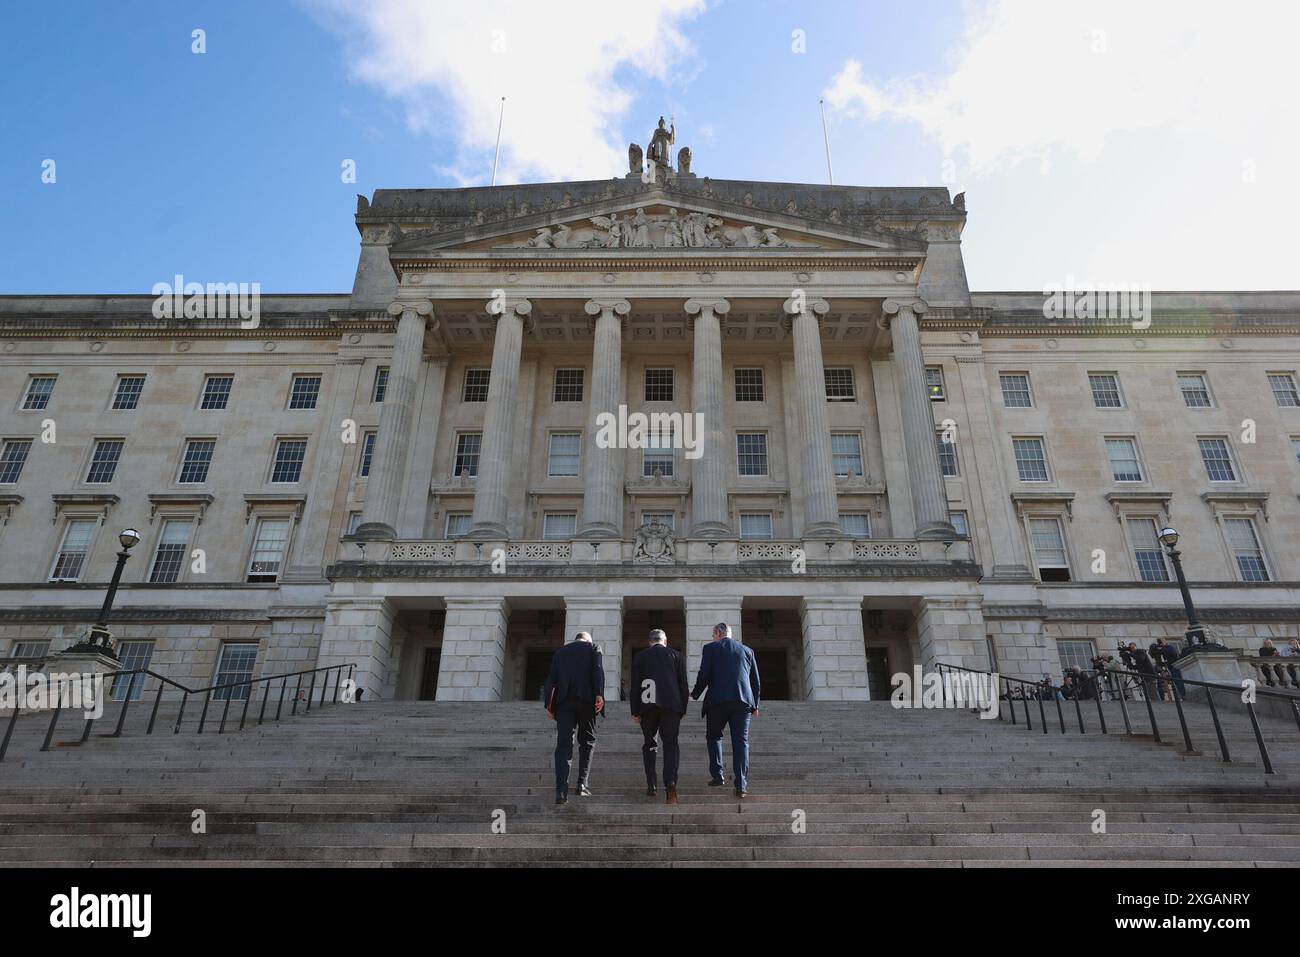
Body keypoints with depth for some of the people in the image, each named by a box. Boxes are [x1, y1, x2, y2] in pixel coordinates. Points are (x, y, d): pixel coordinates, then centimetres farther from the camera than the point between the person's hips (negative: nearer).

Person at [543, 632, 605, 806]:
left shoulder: (560, 652, 20)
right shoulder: (593, 647, 13)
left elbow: (551, 679, 12)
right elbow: (598, 670, -3)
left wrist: (549, 705, 9)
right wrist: (599, 694, -10)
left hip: (564, 701, 2)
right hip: (586, 699, -1)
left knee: (563, 744, -2)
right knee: (587, 741, 12)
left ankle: (561, 791, -12)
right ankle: (583, 784, 3)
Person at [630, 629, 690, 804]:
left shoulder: (640, 657, 9)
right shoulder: (676, 656, 9)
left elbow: (635, 686, 5)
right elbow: (684, 685, 7)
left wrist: (635, 711, 7)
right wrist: (683, 709, 13)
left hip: (647, 706, 1)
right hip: (671, 705, -1)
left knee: (649, 744, 14)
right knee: (671, 743, 1)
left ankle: (651, 785, 9)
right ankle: (670, 782, -20)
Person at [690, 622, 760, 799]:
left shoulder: (710, 648, 4)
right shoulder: (747, 650, 15)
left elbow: (704, 675, -3)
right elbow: (755, 680, 15)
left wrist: (695, 694, 13)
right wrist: (755, 705, 22)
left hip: (717, 700, -2)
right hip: (742, 702, 2)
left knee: (713, 736, 17)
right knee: (741, 741, 4)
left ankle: (717, 775, 7)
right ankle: (741, 785, -3)